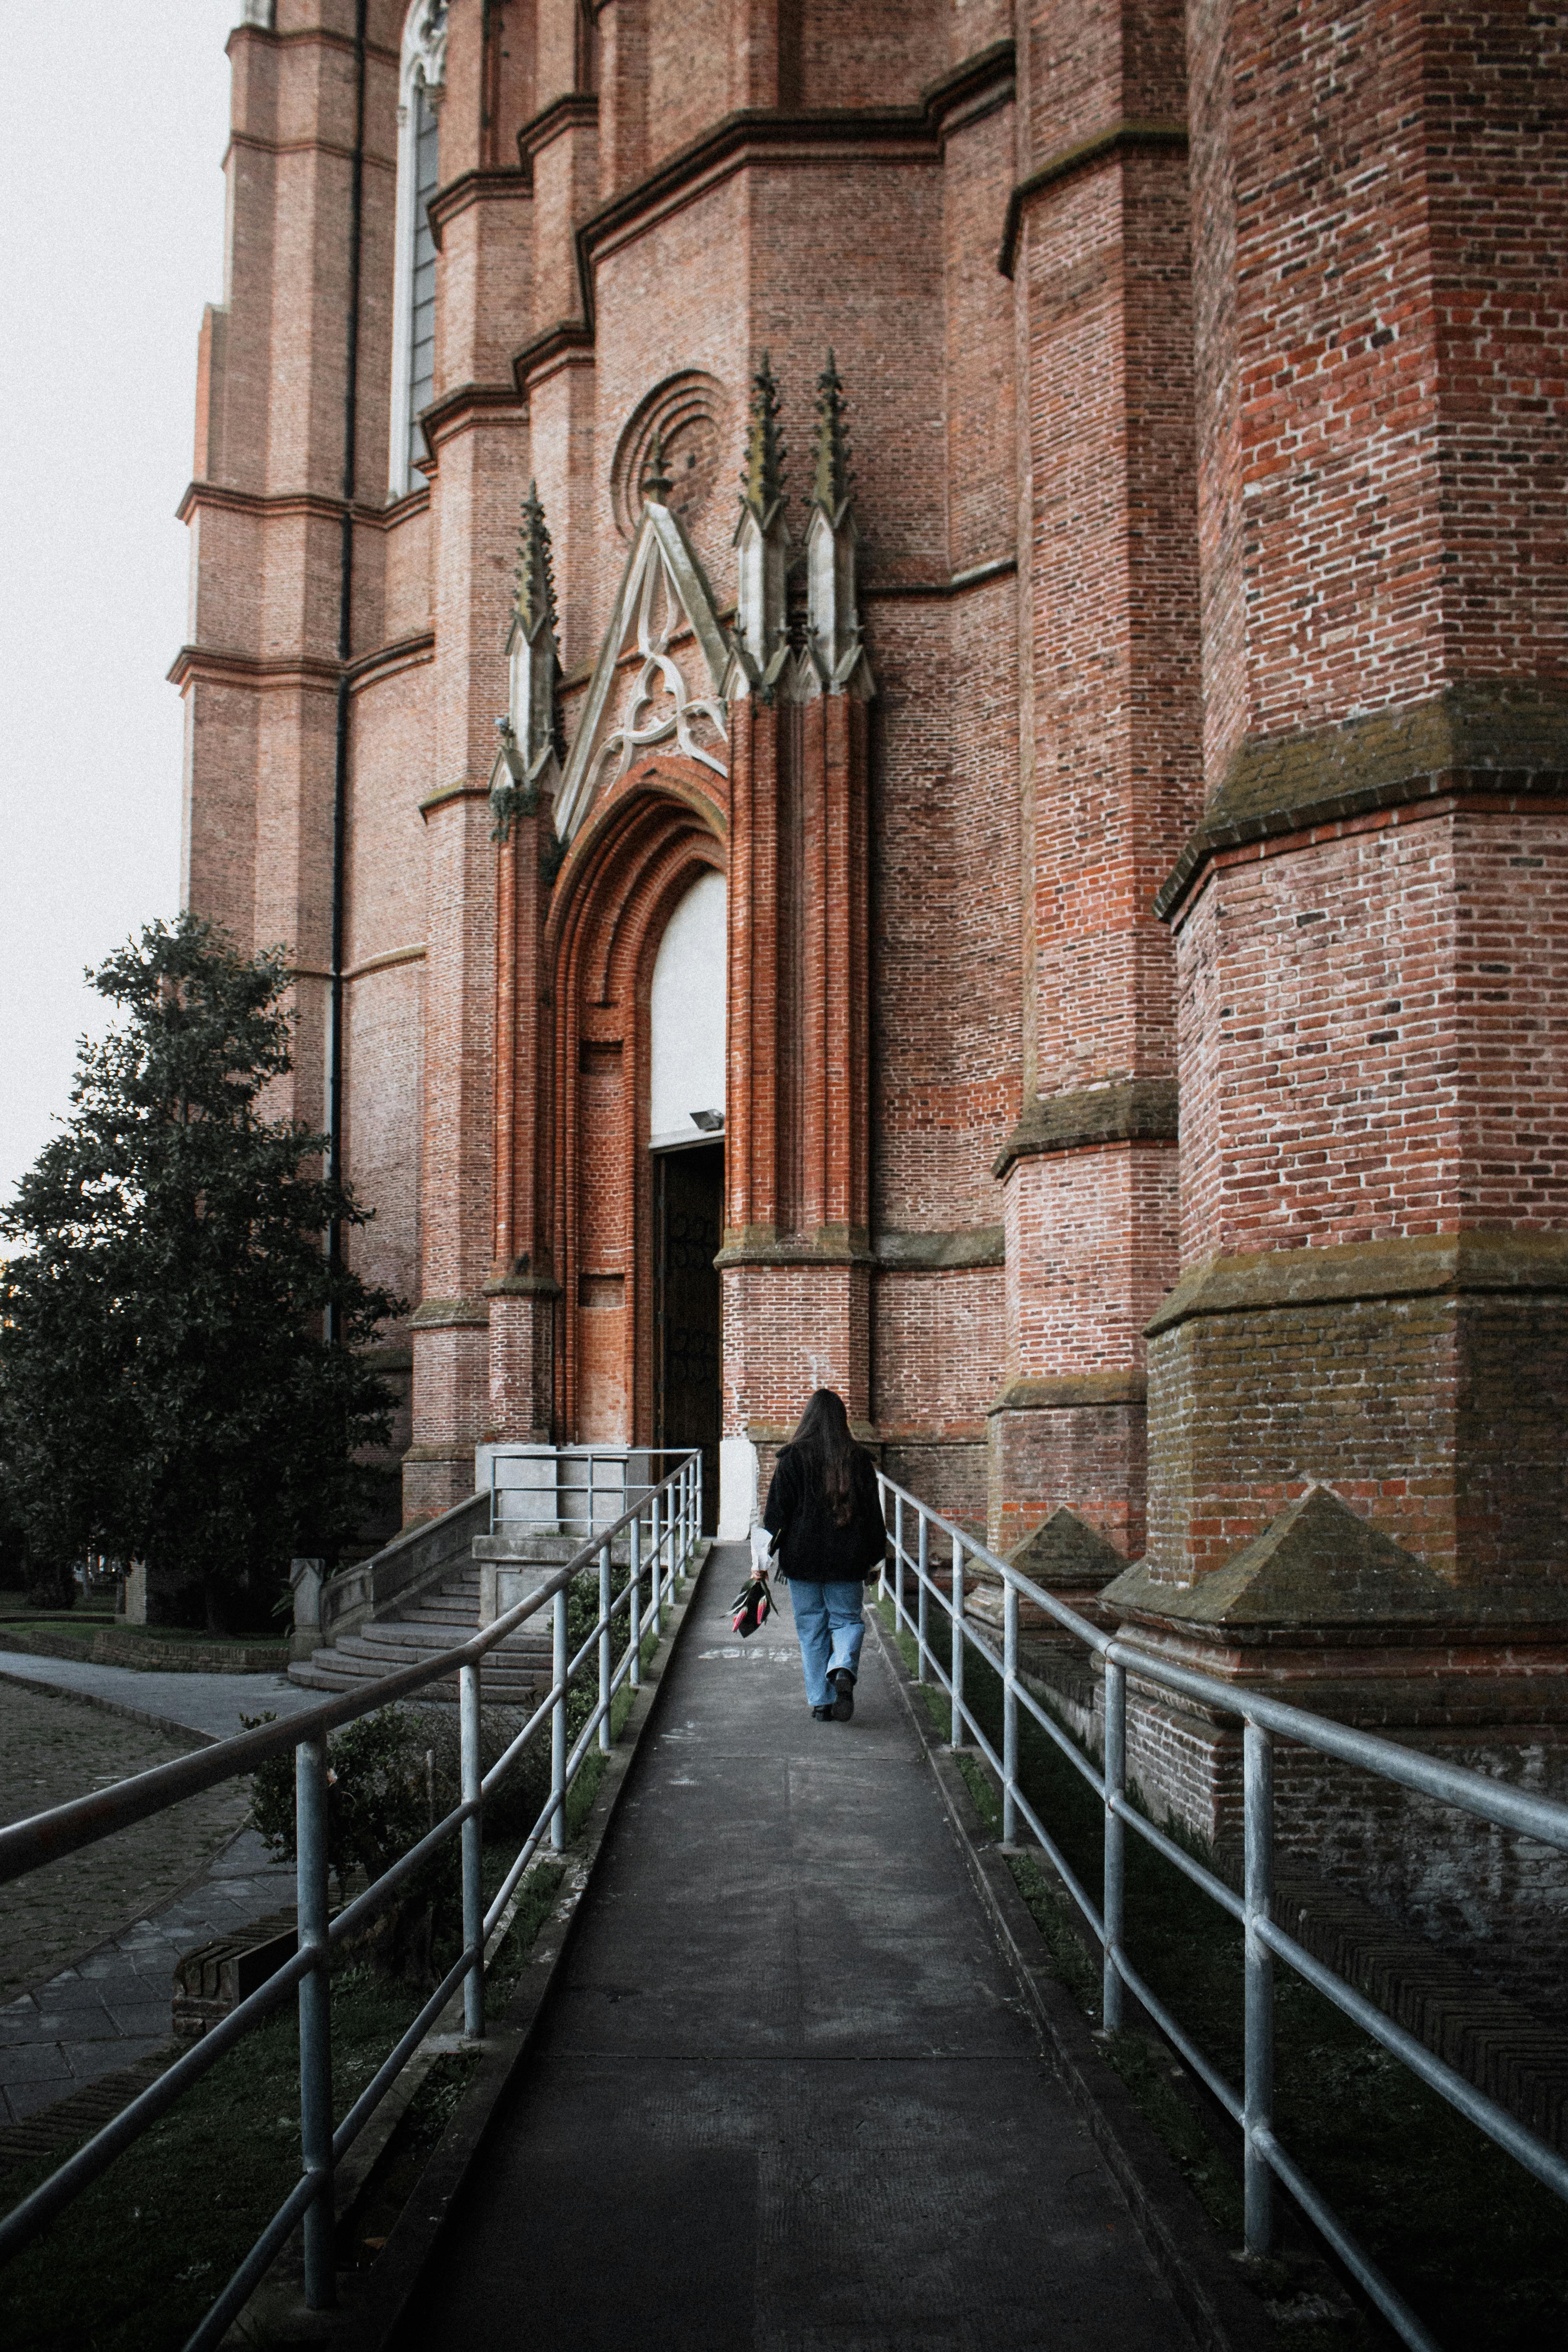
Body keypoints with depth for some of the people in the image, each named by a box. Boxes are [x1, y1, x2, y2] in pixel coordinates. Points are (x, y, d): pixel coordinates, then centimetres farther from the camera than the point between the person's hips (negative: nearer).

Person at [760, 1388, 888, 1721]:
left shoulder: (793, 1458, -7)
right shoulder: (858, 1459, 0)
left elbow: (776, 1512, -7)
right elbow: (873, 1512, 5)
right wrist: (875, 1559, 14)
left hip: (802, 1559, -1)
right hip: (847, 1562, 1)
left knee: (812, 1629, 9)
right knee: (847, 1619, 13)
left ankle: (821, 1702, 9)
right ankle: (844, 1671, -16)